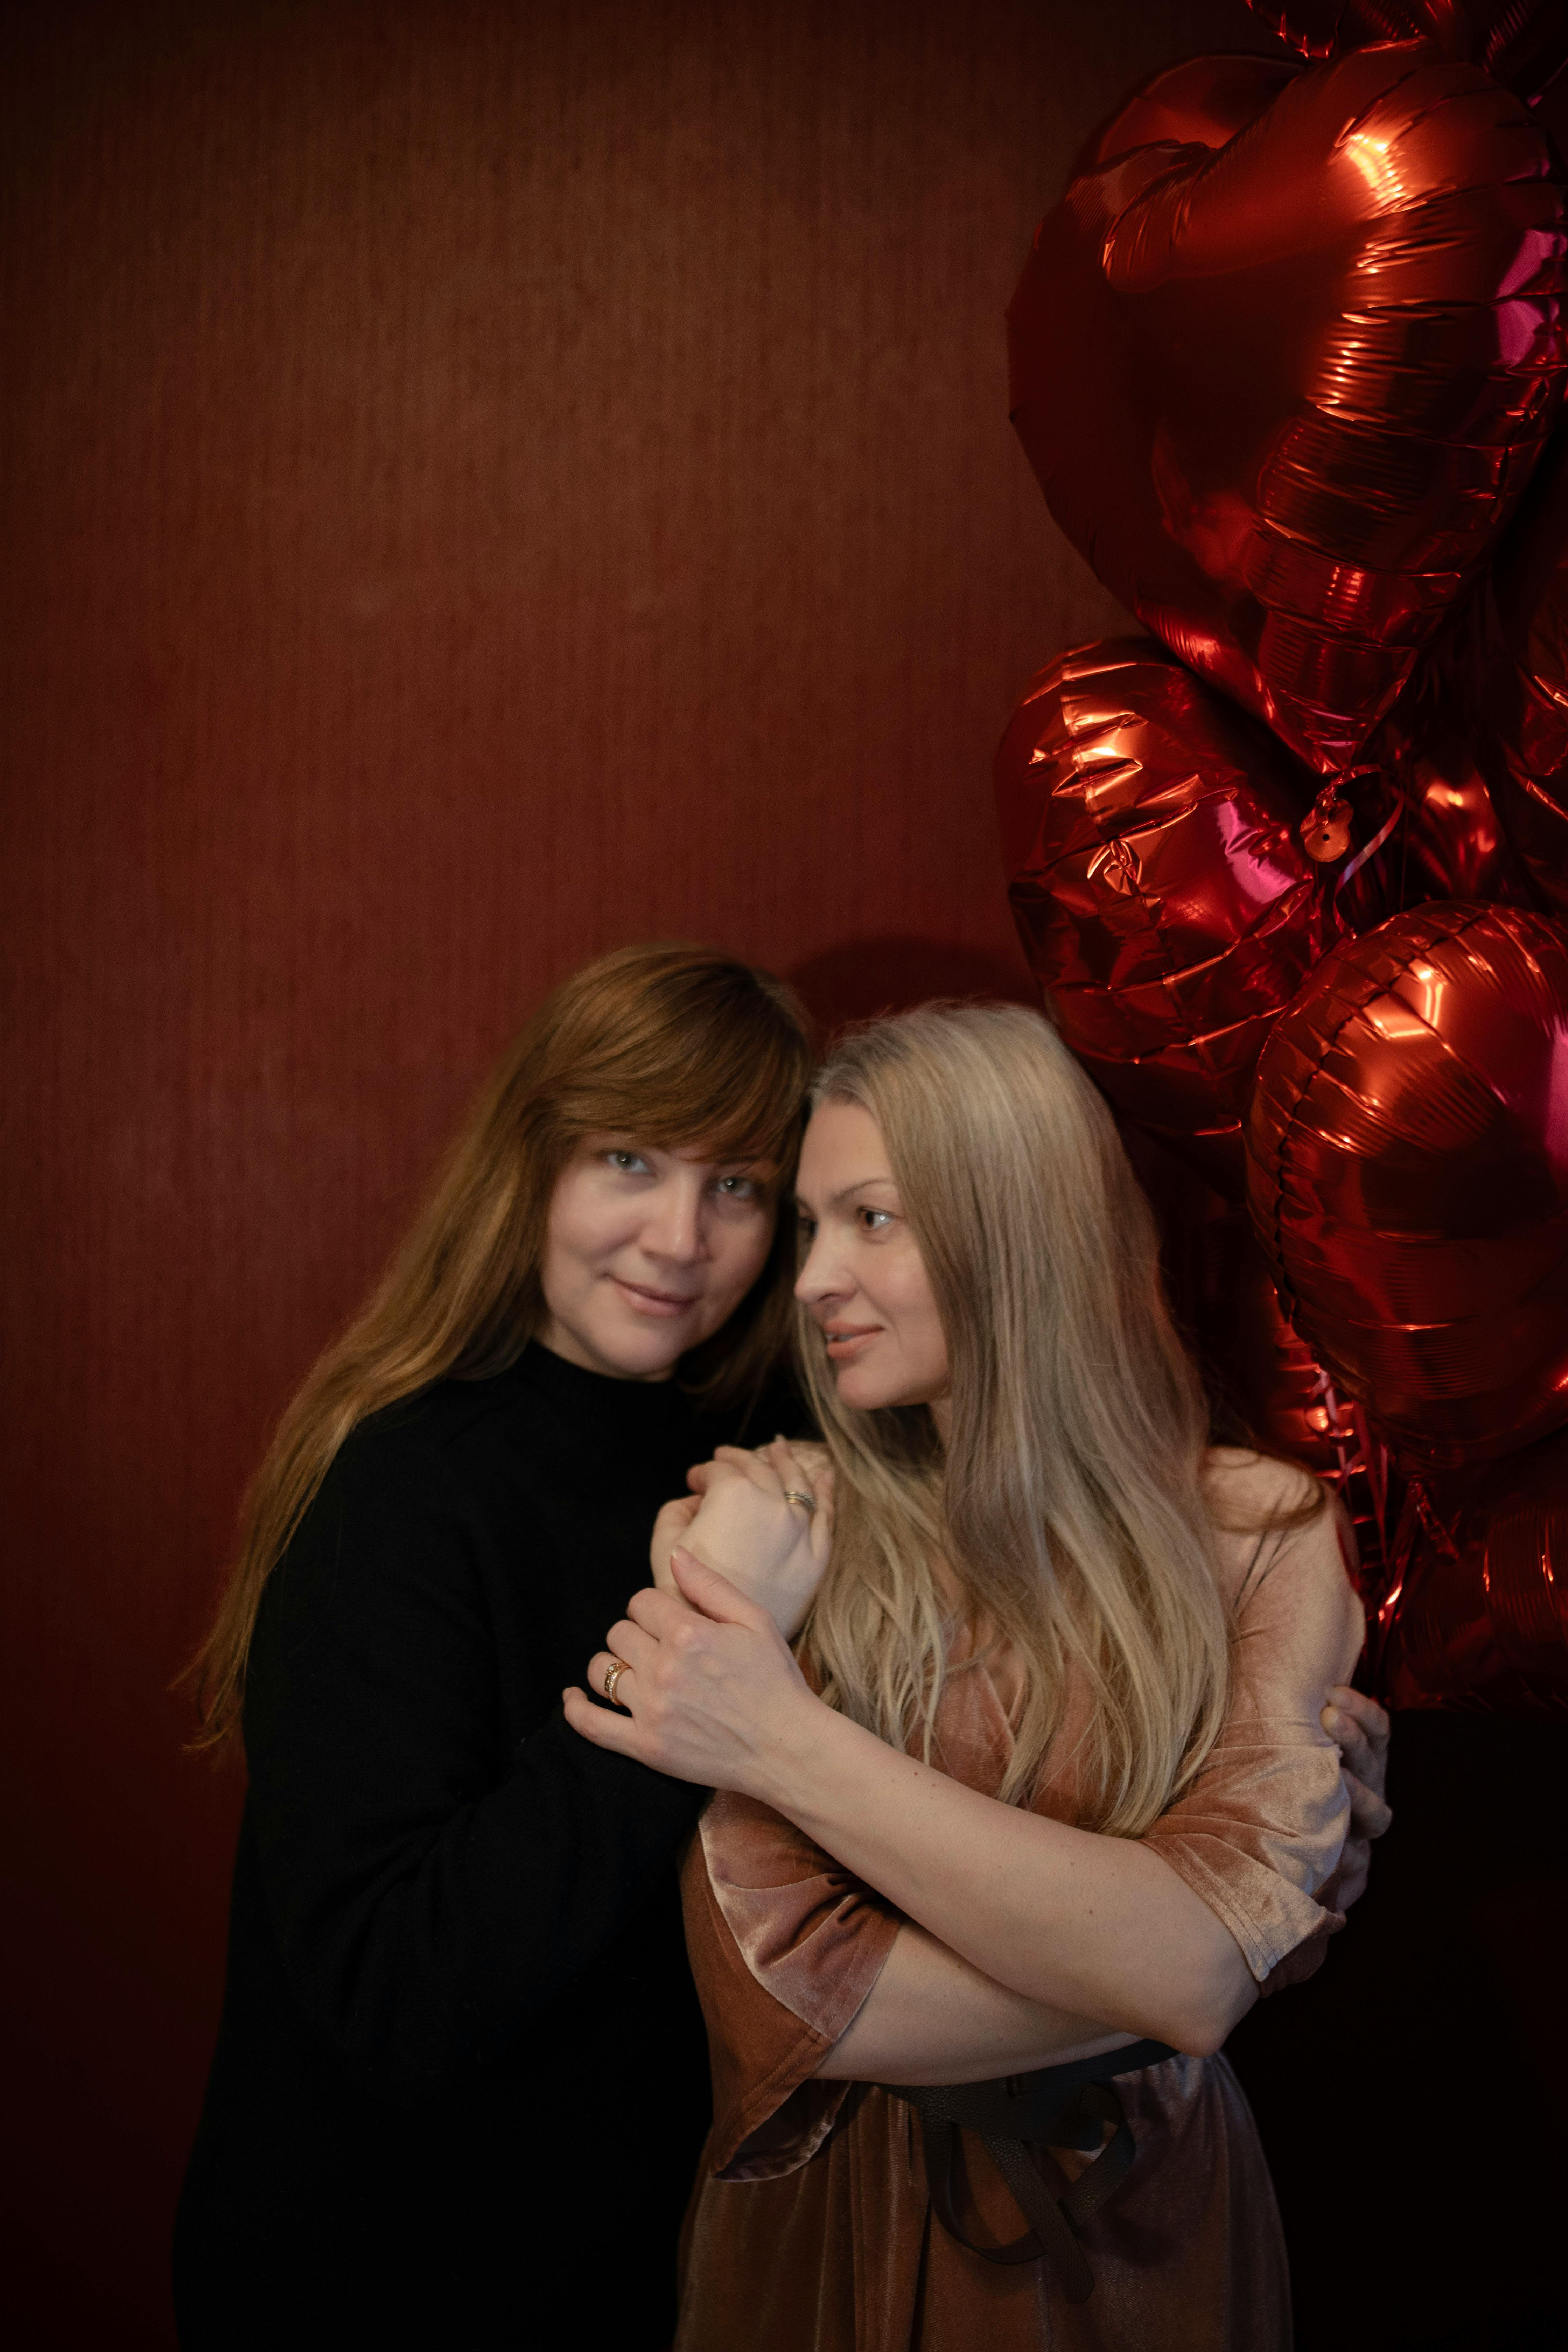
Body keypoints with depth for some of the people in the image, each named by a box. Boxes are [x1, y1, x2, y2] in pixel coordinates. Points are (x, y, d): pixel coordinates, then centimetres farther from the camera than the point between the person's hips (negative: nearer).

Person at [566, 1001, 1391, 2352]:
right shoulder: (792, 1538, -12)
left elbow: (1207, 1959, -24)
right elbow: (779, 1996, -20)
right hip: (827, 2236, 0)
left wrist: (793, 1745, -25)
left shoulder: (1261, 1537, -11)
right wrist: (1133, 1961, -22)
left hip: (1134, 2241, 0)